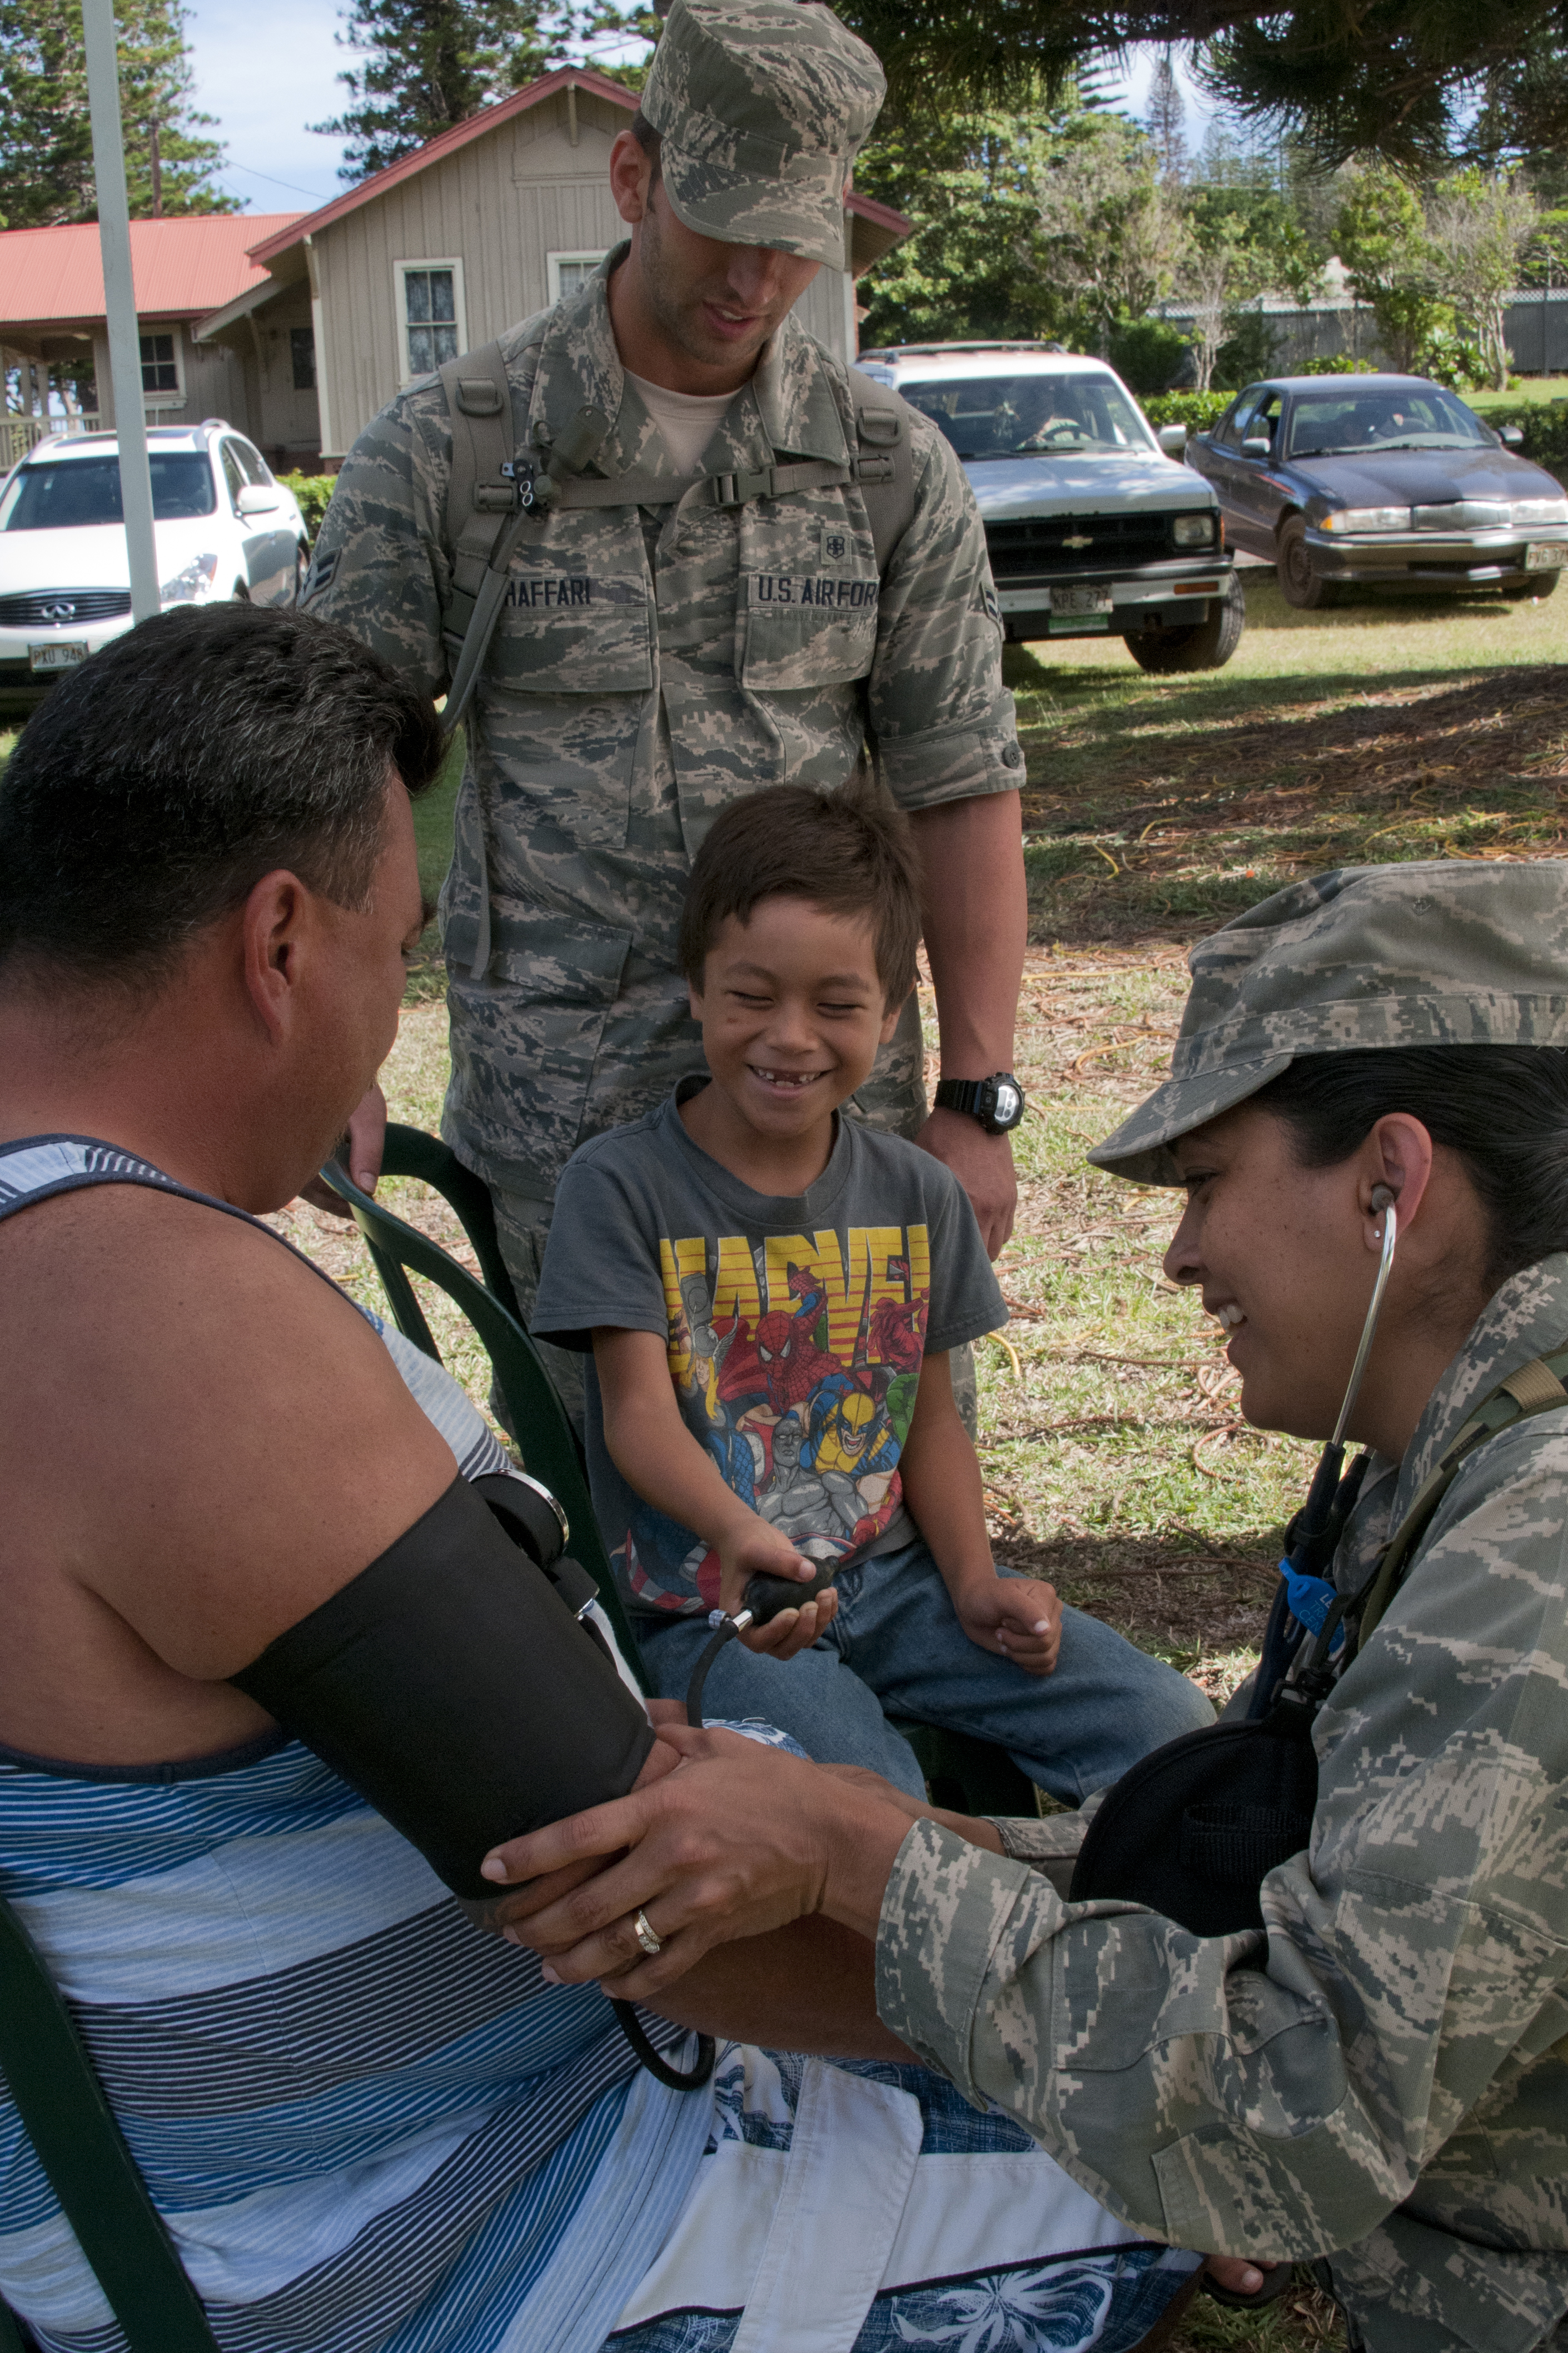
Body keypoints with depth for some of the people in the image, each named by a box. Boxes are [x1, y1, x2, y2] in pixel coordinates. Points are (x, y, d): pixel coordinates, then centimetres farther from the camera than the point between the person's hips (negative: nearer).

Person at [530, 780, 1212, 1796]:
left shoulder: (916, 1195, 7)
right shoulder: (621, 1186, -8)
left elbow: (929, 1415, 12)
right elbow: (638, 1408, -17)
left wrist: (973, 1581, -3)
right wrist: (740, 1536, -36)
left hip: (890, 1575, 5)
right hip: (706, 1605, -4)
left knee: (1170, 1725, -8)